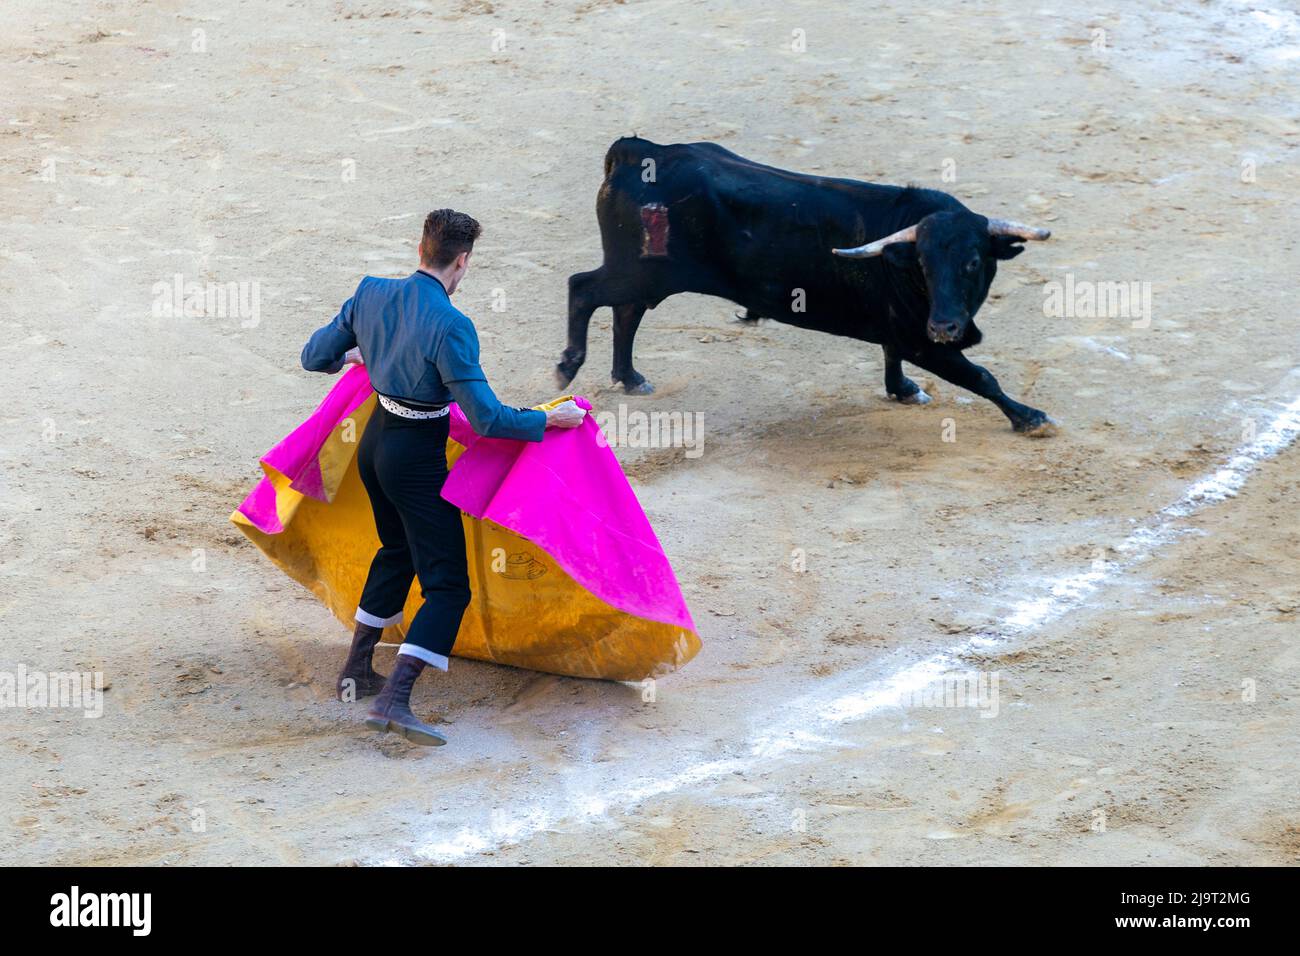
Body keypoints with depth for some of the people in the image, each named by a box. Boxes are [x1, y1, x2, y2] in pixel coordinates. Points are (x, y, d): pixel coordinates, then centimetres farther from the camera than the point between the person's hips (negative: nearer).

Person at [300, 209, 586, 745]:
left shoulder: (372, 295, -3)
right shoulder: (451, 327, -23)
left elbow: (315, 357, 8)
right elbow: (486, 418, -22)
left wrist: (353, 355, 29)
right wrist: (552, 419, -10)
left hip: (374, 442, 8)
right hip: (417, 459, -8)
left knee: (398, 550, 30)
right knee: (447, 584, -4)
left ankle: (357, 670, 38)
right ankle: (393, 701, -19)